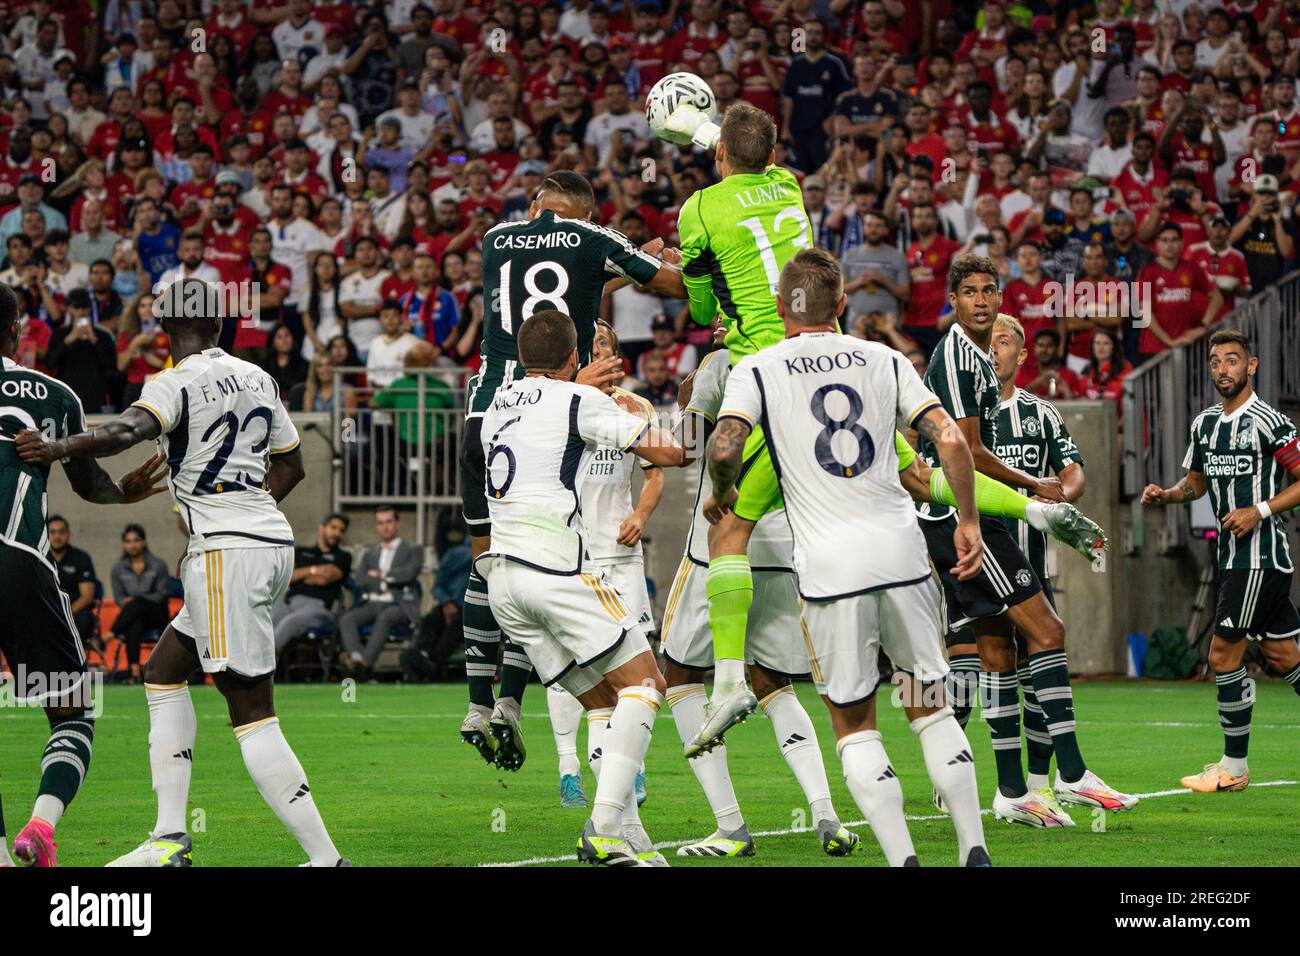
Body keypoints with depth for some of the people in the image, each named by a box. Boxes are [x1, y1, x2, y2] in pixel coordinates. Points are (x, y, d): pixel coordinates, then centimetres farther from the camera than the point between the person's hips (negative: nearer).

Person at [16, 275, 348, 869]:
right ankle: (170, 840, 13)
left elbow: (128, 431, -28)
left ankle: (325, 859, -13)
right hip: (273, 543, 9)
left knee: (252, 713, -8)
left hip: (229, 553, -9)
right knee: (164, 673, 18)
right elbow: (290, 466, 24)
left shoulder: (178, 383, -9)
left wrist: (55, 449, -30)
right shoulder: (257, 379, 15)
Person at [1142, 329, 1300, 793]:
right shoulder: (1205, 423, 13)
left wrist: (1261, 510, -18)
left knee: (1223, 654, -9)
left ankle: (1234, 767, -2)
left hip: (1262, 554, -8)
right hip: (1233, 557, 8)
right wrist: (1166, 495, 4)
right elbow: (1196, 482, 24)